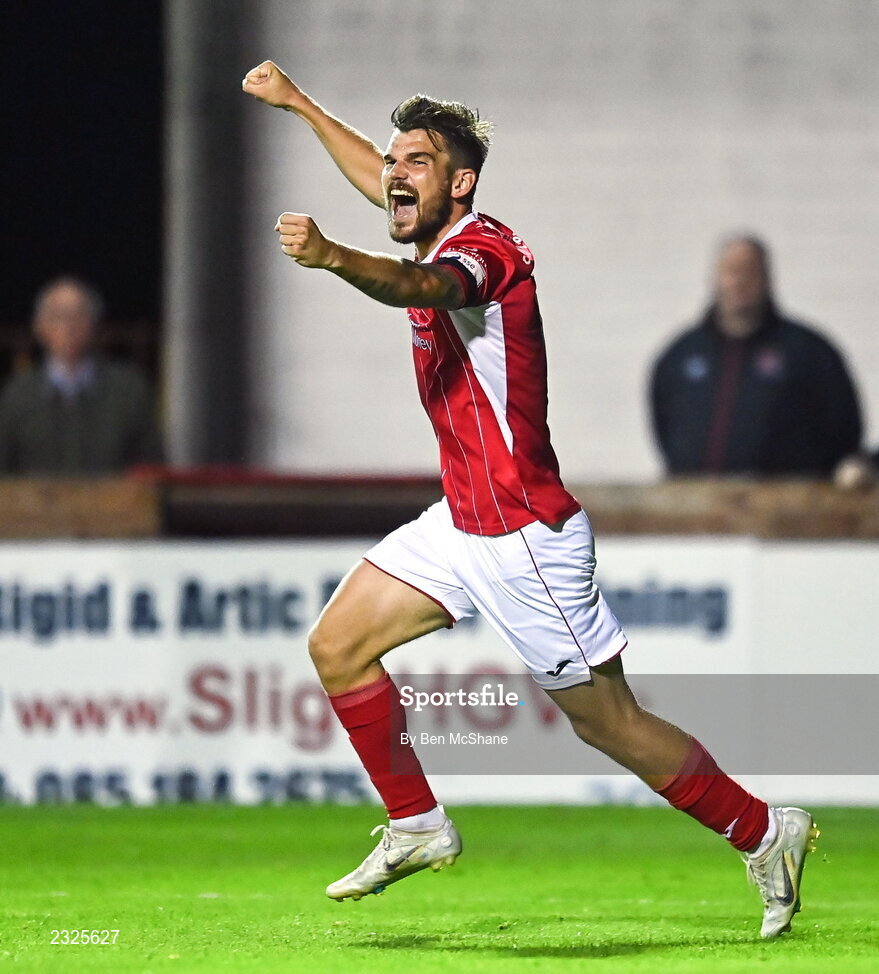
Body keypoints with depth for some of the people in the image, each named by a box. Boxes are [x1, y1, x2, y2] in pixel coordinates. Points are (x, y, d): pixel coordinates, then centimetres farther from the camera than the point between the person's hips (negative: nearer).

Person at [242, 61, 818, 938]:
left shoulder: (482, 249, -19)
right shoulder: (442, 241, 8)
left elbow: (421, 288, -44)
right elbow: (379, 180, 31)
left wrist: (334, 259, -63)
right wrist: (298, 103, 37)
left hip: (525, 536, -9)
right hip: (463, 522, 9)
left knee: (608, 724, -3)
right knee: (335, 646, 5)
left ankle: (765, 833, 12)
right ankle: (417, 827, 17)